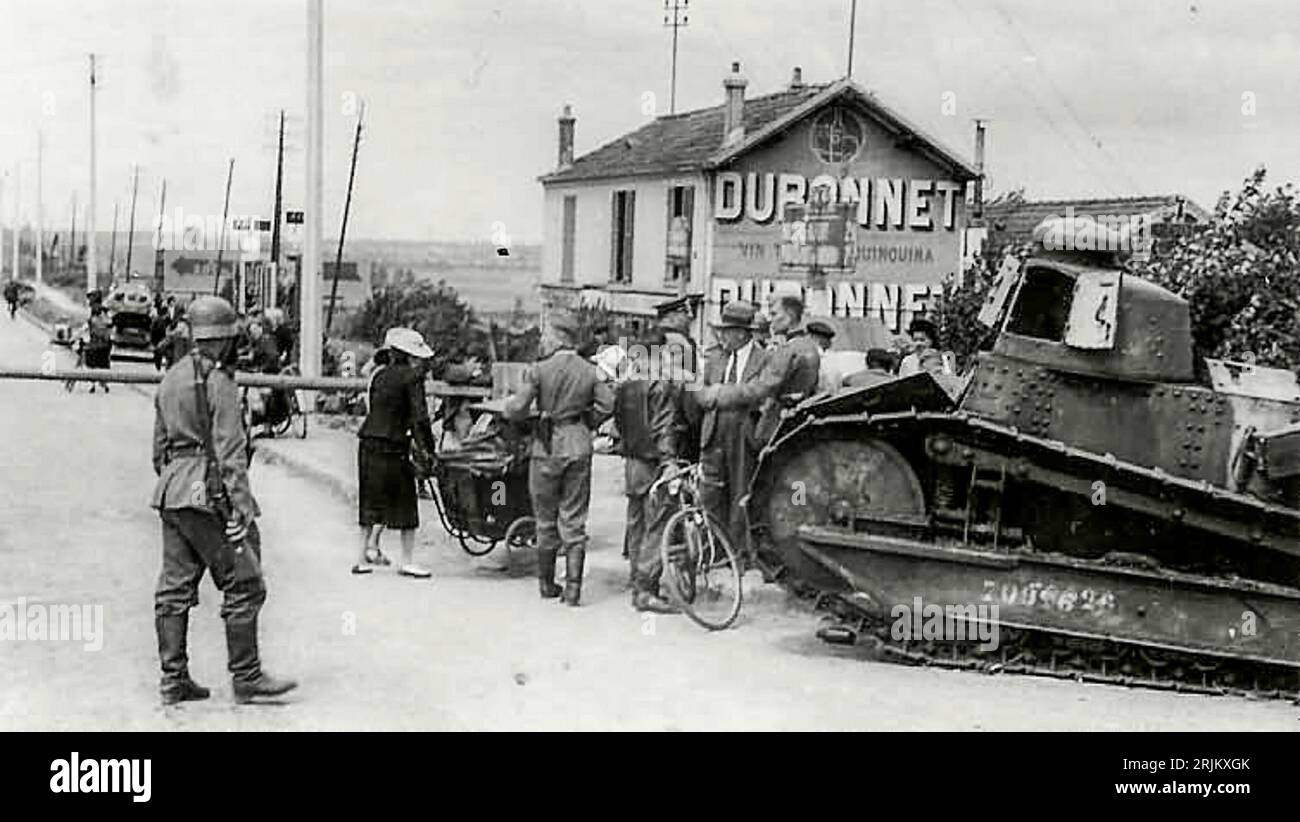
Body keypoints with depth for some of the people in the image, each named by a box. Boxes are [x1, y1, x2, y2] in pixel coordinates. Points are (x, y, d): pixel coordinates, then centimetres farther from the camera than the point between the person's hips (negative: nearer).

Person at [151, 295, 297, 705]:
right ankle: (246, 677, 2)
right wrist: (241, 508, -18)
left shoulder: (171, 379, 14)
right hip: (208, 494, -9)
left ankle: (173, 679, 13)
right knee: (243, 585, -2)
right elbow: (231, 452, -17)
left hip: (172, 491, 9)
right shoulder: (220, 383, -12)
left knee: (175, 588, 9)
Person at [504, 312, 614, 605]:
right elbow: (606, 405, -7)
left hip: (547, 447, -2)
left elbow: (516, 410, -11)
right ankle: (573, 586, 1)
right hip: (579, 449, 2)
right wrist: (587, 425, 8)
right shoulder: (591, 372, 2)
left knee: (546, 518, 11)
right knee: (574, 520, 6)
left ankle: (547, 583, 19)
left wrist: (510, 400, 10)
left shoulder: (539, 371, -7)